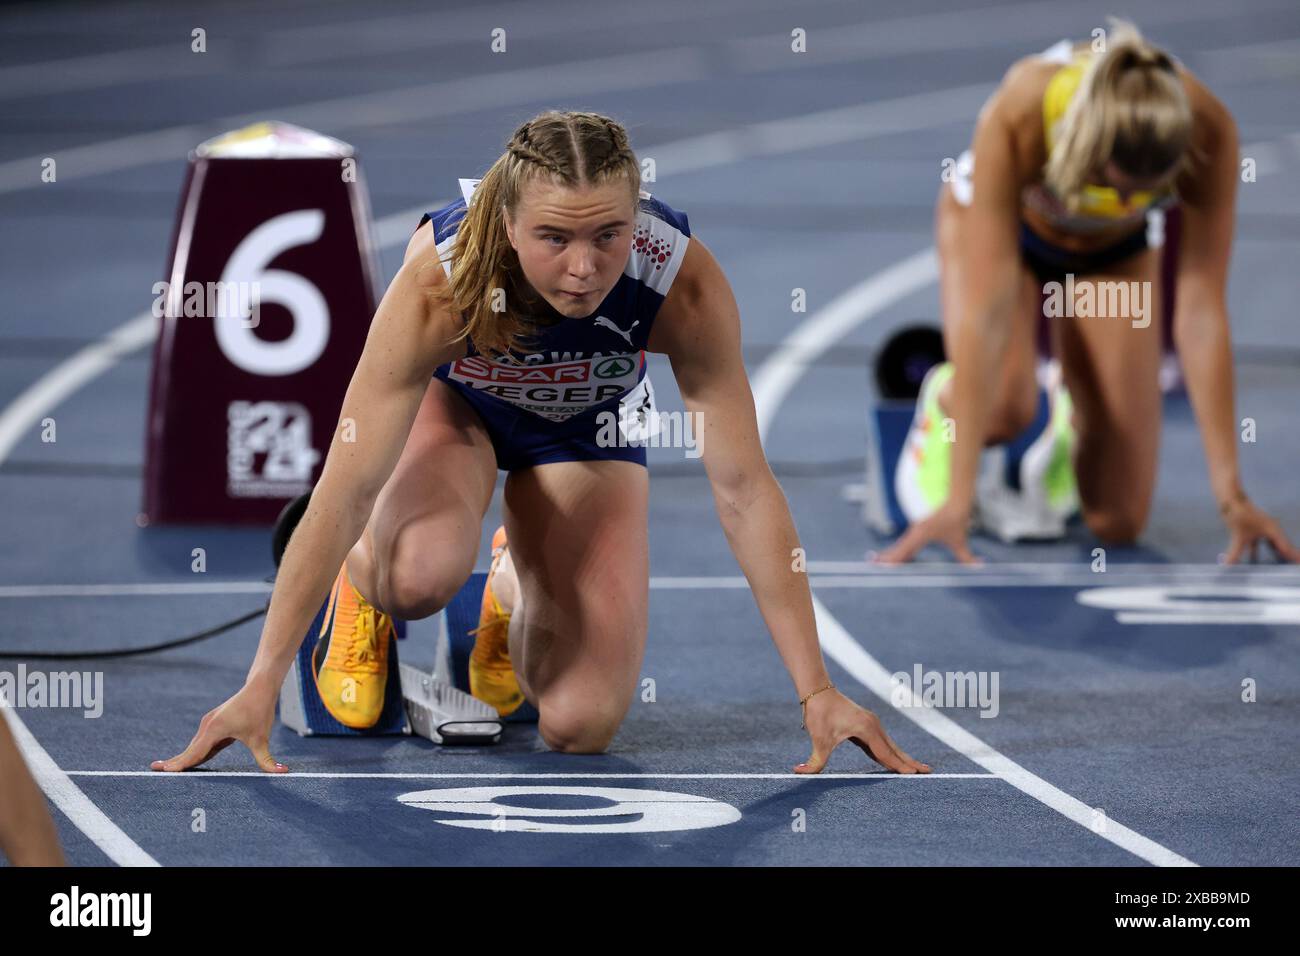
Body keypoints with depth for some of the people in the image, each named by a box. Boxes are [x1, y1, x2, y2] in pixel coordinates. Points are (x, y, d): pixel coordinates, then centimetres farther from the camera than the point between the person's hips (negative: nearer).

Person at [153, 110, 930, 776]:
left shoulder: (686, 284, -37)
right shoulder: (437, 284, -40)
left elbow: (743, 486, -29)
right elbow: (345, 490, -37)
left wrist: (817, 690, -28)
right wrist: (261, 685, -38)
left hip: (585, 426, 2)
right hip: (454, 399, -2)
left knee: (581, 726, -11)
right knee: (422, 576, -37)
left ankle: (517, 593, 23)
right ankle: (363, 581, 2)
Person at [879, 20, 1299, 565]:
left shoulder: (1208, 132, -38)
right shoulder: (1015, 117, -43)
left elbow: (1202, 311, -30)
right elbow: (986, 310, -42)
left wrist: (1231, 494, -30)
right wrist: (959, 498, -45)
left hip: (1115, 251, 2)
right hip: (1003, 219, -2)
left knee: (1117, 523, -7)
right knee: (1003, 407, -34)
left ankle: (1071, 425, 27)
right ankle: (942, 404, 2)